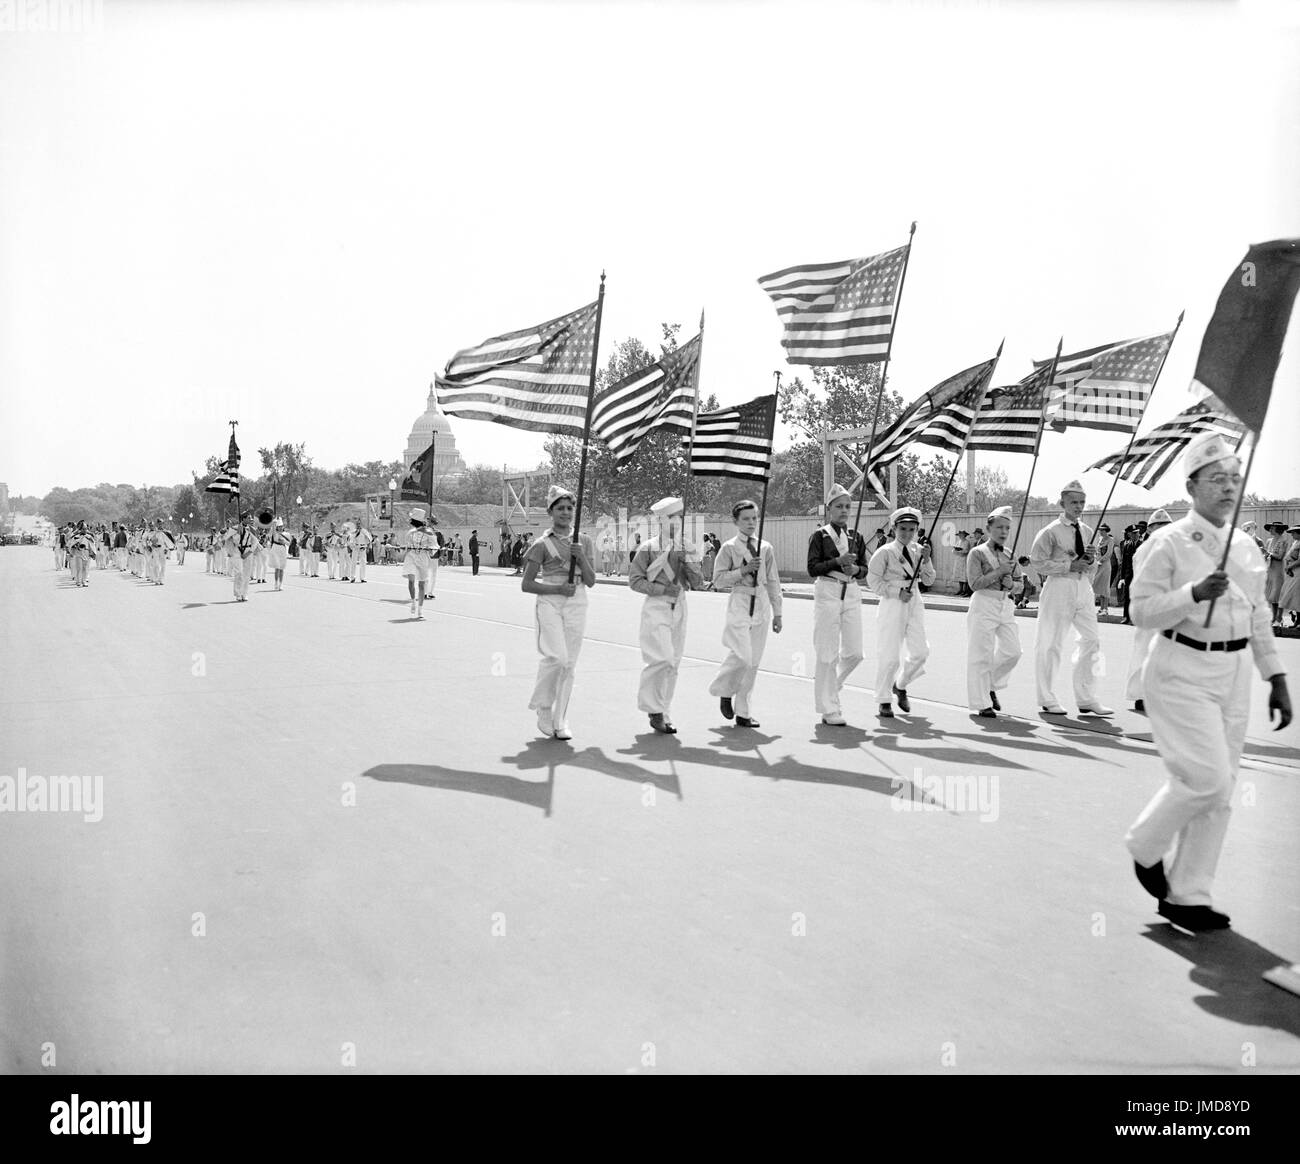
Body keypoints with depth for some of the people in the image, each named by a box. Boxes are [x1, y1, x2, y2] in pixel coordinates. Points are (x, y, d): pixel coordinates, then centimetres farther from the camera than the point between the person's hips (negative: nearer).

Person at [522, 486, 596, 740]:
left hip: (577, 605, 4)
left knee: (569, 664, 2)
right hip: (549, 603, -3)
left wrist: (581, 557, -9)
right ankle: (543, 707, 4)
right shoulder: (543, 544, 0)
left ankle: (560, 722, 12)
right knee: (557, 657, -19)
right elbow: (526, 584, -1)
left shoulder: (584, 541, 11)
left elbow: (591, 582, 6)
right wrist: (558, 589, -11)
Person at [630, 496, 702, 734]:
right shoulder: (648, 548, -5)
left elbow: (697, 584, 8)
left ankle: (663, 715, 19)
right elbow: (634, 580, -5)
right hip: (656, 608, -5)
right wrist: (663, 589, -14)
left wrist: (688, 563, -10)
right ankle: (655, 711, 0)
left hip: (679, 608, 5)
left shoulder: (688, 549, 9)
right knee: (661, 659, -15)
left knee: (673, 663, 8)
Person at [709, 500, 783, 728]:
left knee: (753, 661, 5)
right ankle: (725, 691, 14)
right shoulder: (729, 547, -1)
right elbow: (718, 581, -4)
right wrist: (743, 570, -14)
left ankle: (743, 713, 14)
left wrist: (777, 613, 12)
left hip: (761, 604, 4)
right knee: (742, 655, -16)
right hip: (739, 604, -4)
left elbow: (773, 582, 13)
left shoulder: (766, 548, 10)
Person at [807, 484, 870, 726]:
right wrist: (838, 562, -19)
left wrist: (855, 569, -8)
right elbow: (813, 568, -8)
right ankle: (829, 709, 7)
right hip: (827, 592, -5)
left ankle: (827, 683, 30)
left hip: (851, 593, 5)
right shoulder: (819, 536, -1)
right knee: (828, 653, -2)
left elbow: (865, 568, 13)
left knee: (854, 652, 2)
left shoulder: (856, 537, 13)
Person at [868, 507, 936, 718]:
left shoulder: (918, 551, 9)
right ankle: (884, 701, 12)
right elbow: (873, 582, -8)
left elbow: (929, 581, 7)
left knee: (920, 651, -1)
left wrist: (926, 559, -8)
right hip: (892, 604, -5)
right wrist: (897, 592, -15)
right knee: (889, 655, -3)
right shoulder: (885, 552, -7)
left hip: (914, 604, 5)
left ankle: (900, 685, 26)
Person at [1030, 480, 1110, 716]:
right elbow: (1036, 561, -11)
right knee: (1051, 643, -1)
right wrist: (1069, 565, -16)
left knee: (1091, 641, 3)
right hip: (1059, 587, -6)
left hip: (1083, 586, 6)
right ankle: (1047, 700, 11)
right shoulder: (1050, 532, -7)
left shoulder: (1087, 532, 14)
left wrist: (1090, 561, -2)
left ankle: (1087, 699, 11)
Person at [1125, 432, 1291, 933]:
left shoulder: (1247, 548, 11)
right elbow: (1141, 610, -11)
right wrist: (1195, 593, -24)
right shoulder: (1168, 543, -8)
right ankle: (1146, 846, 15)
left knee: (1219, 792, 7)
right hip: (1182, 673, -6)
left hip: (1234, 676, 7)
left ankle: (1188, 895, 18)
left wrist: (1276, 679, 14)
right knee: (1206, 778, -13)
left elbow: (1259, 617, 16)